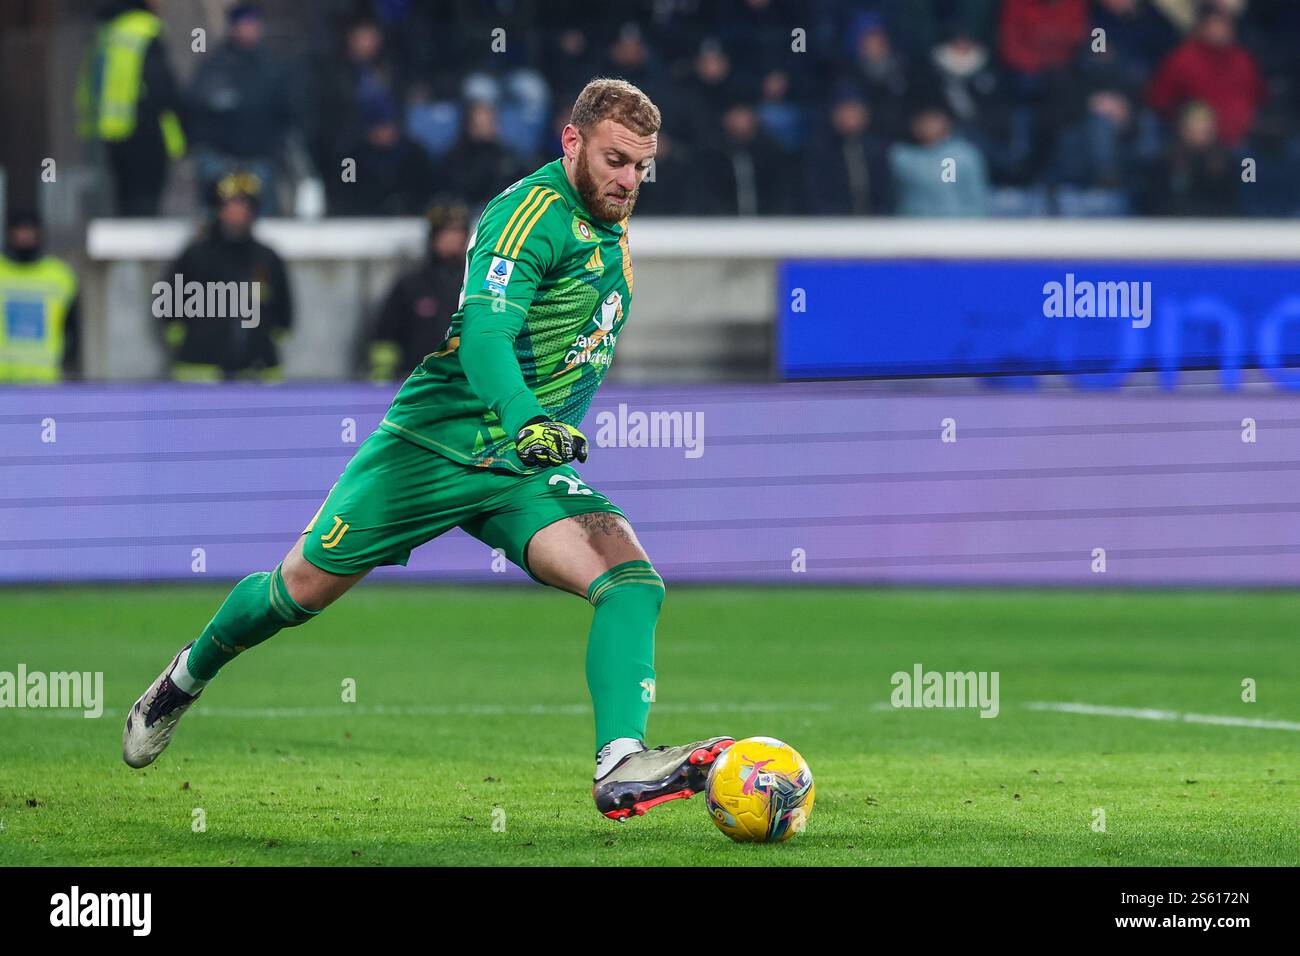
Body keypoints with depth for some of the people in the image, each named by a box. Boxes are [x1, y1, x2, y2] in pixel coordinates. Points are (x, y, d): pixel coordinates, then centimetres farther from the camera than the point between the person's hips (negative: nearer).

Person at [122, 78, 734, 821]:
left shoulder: (613, 232, 10)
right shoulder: (535, 212, -16)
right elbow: (483, 335, -30)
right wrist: (526, 422, -46)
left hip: (527, 475, 6)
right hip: (432, 445, -6)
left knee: (633, 582, -20)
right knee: (303, 589, 7)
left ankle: (622, 767, -32)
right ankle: (191, 673, 37)